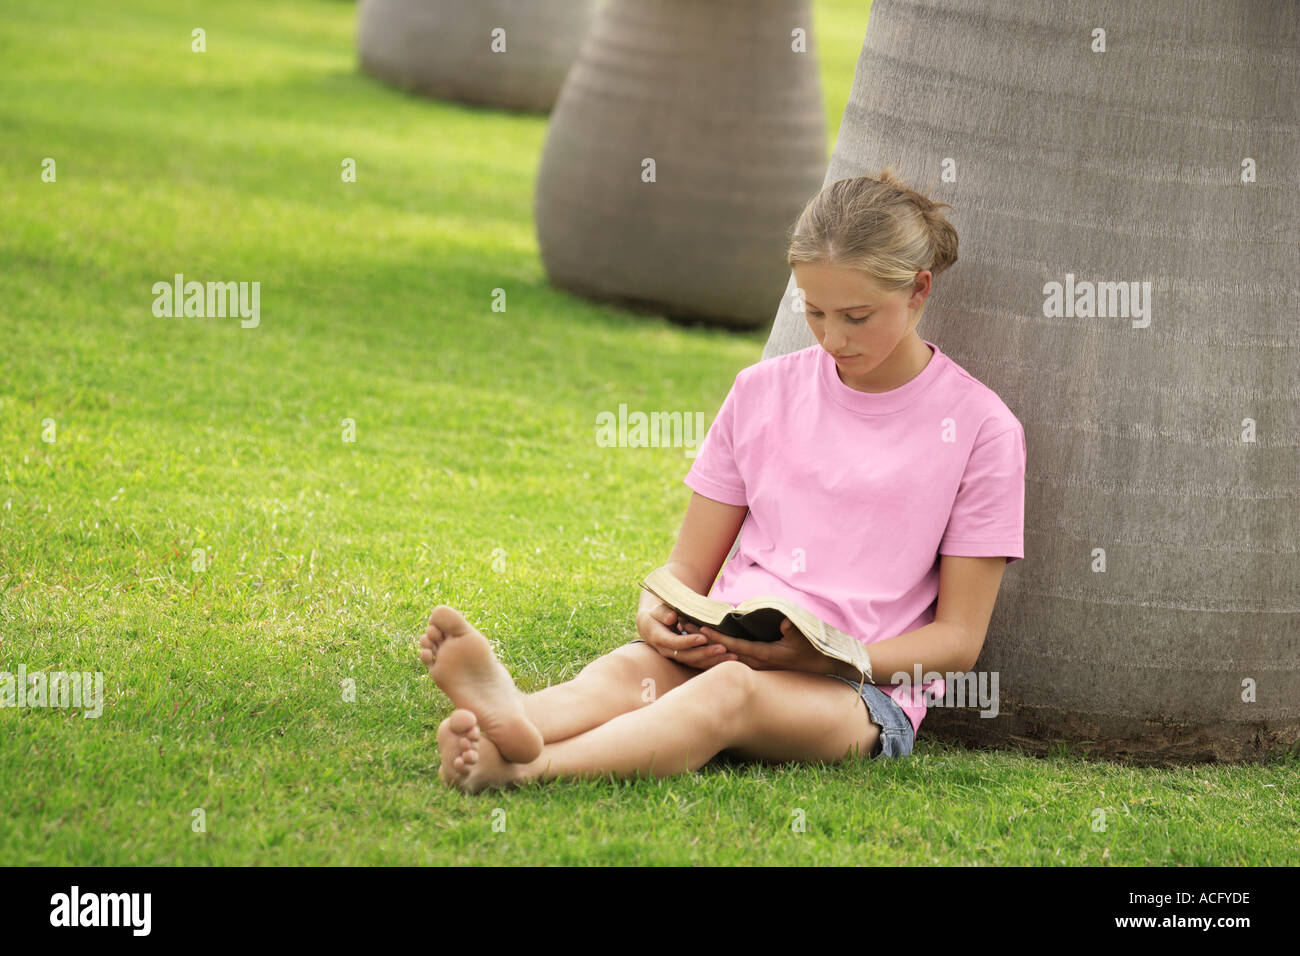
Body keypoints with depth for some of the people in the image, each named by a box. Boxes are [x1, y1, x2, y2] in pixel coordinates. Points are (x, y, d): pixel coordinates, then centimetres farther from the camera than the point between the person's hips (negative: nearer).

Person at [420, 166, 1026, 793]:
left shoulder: (979, 428, 1)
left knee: (732, 691, -38)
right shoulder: (765, 391, 13)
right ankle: (510, 721, -67)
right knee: (629, 668, -32)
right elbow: (689, 566, 16)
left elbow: (958, 639, 0)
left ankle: (523, 769, -63)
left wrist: (821, 657, -18)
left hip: (862, 690, -4)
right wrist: (655, 614, -10)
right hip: (724, 645, 4)